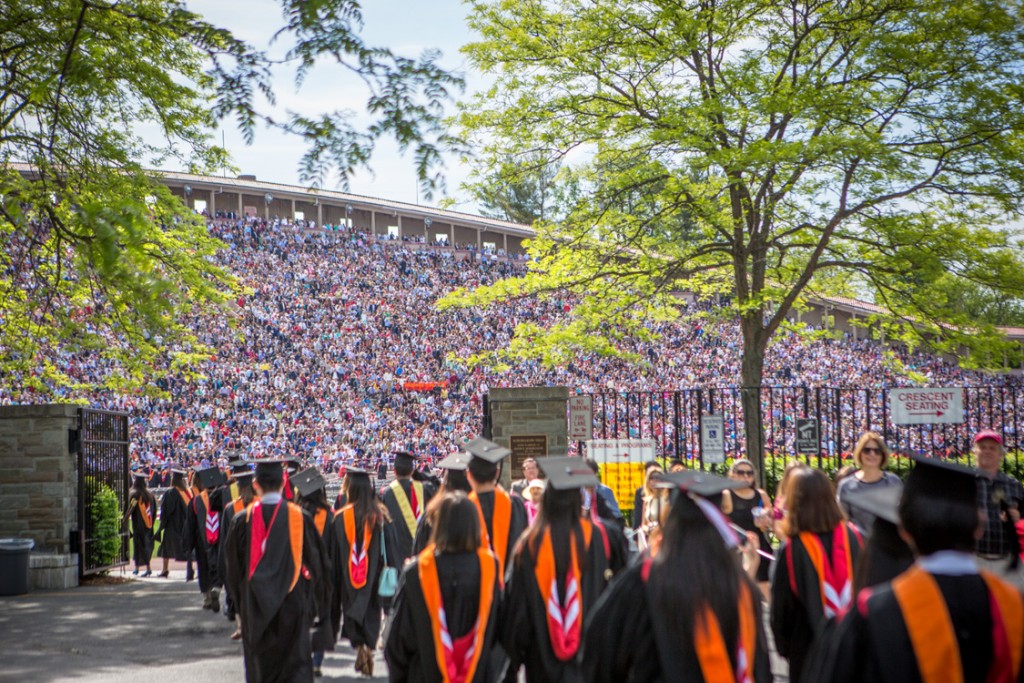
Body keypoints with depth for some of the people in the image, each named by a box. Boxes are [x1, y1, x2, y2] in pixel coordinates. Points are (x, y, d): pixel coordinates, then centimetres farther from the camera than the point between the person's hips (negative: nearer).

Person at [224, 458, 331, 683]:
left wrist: (240, 600, 18)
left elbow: (232, 567, 2)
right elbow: (315, 563, -2)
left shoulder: (243, 520, -7)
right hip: (293, 604, -1)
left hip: (255, 607, 1)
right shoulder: (300, 518, -8)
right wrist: (315, 605, 10)